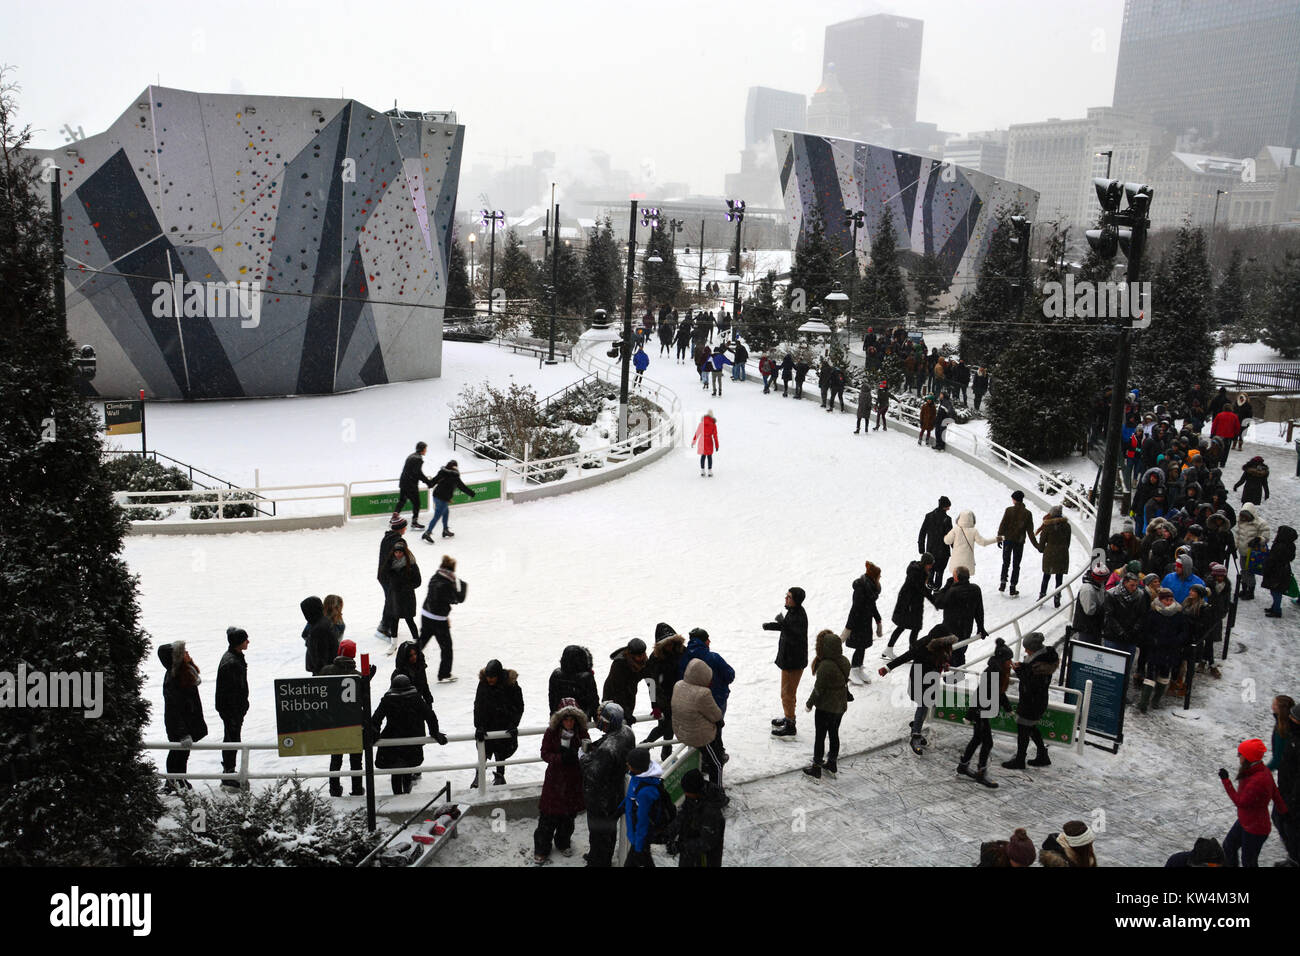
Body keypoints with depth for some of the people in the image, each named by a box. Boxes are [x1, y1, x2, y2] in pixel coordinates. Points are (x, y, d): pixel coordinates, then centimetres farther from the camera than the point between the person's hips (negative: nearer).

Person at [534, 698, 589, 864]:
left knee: (569, 815, 16)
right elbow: (545, 754, -9)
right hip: (555, 779, -2)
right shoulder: (551, 732, -12)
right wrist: (562, 758, -26)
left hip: (574, 781, 2)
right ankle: (541, 849, 21)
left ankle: (563, 843, 40)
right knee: (548, 815, 2)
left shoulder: (582, 733, -8)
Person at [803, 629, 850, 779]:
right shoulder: (844, 661, -5)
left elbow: (818, 689, -20)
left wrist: (809, 704, -6)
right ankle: (832, 764, 37)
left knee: (820, 737, 8)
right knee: (834, 734, 22)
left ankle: (816, 768, 20)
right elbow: (844, 682, 6)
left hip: (825, 707, -7)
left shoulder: (825, 666, -28)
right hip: (840, 706, 7)